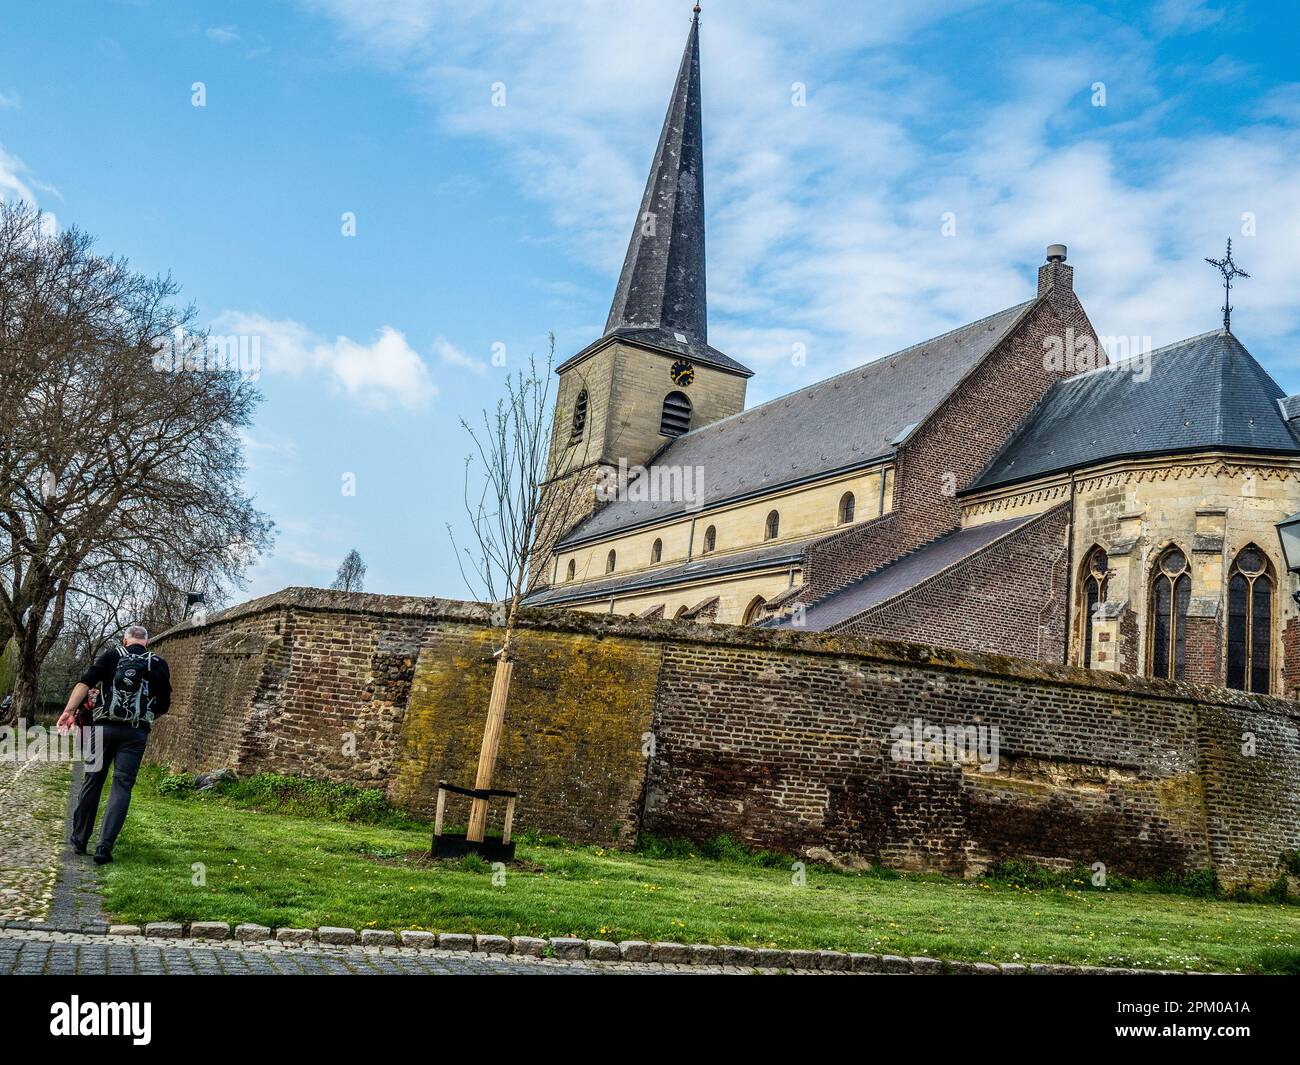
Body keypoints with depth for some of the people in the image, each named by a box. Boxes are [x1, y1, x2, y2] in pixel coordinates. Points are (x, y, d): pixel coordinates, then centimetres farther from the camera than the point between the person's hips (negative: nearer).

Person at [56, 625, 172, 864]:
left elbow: (86, 682, -7)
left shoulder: (112, 655, 7)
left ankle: (79, 840, 23)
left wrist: (69, 711, -12)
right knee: (122, 786, 1)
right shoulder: (159, 665, 9)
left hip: (104, 727, 1)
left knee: (91, 782, 13)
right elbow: (164, 706, 9)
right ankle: (105, 847, -7)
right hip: (136, 733, -1)